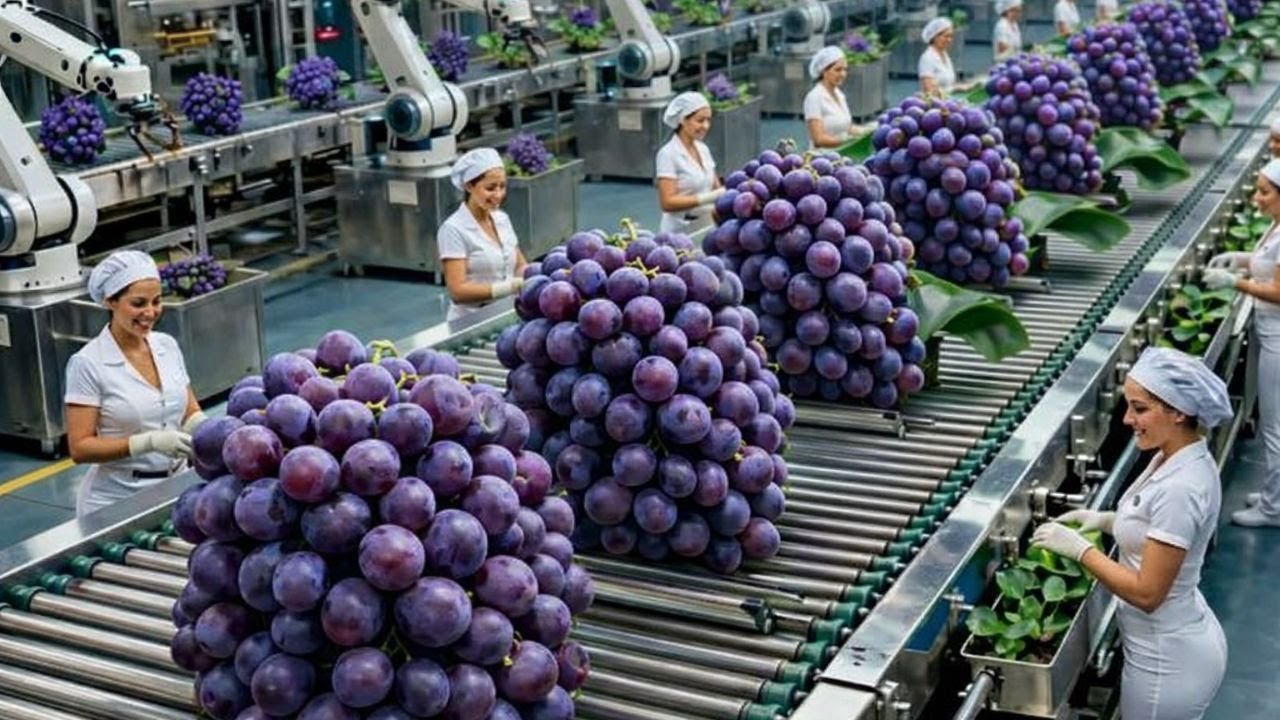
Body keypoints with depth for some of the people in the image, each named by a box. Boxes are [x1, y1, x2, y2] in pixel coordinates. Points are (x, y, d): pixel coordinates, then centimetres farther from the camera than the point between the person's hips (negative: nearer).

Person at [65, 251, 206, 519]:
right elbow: (80, 448, -10)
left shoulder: (167, 346, 6)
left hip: (175, 487, 4)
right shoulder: (88, 364, -9)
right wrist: (150, 441, -22)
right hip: (117, 499, -4)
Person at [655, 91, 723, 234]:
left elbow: (716, 188, 14)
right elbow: (667, 203, -18)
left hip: (707, 228, 6)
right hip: (680, 232, -6)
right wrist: (709, 198, -25)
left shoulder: (703, 149, 9)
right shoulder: (668, 154, -11)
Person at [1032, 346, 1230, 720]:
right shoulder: (1178, 458, -2)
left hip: (1167, 661, -9)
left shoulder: (1179, 488, -30)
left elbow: (1147, 593, -27)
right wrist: (1108, 521, 2)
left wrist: (1079, 548, -20)